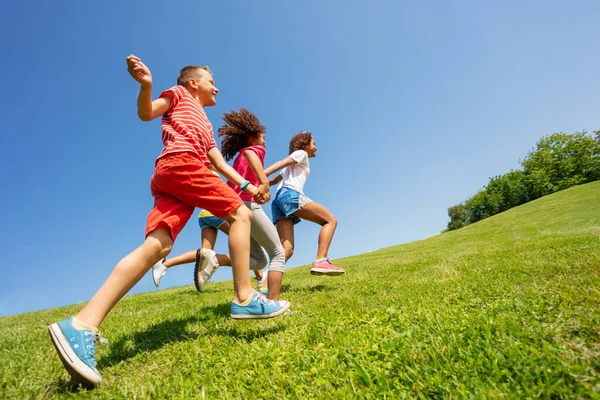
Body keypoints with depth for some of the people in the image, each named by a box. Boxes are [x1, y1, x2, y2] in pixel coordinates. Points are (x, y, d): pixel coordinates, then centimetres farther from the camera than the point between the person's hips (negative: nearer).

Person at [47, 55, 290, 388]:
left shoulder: (205, 126, 40)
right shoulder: (180, 94, 21)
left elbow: (220, 163, 31)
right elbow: (147, 113, 5)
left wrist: (247, 185, 23)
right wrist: (145, 85, -15)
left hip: (168, 175, 7)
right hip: (180, 162, -7)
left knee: (157, 245, -12)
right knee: (239, 213, -7)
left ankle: (82, 325, -20)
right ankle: (244, 299, -13)